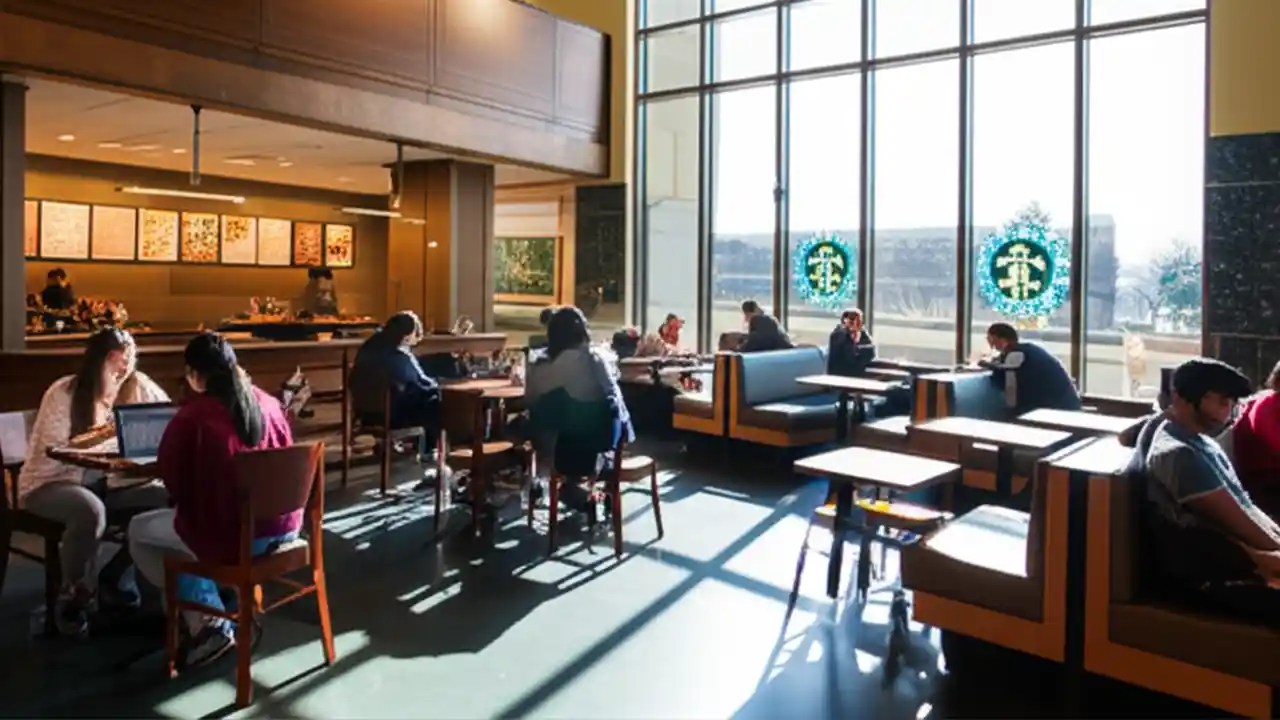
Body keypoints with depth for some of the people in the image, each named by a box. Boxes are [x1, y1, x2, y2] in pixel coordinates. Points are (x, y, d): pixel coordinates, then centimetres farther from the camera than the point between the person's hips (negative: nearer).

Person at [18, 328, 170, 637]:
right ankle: (74, 595, -12)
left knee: (165, 498, -20)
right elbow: (51, 453, -20)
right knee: (90, 510, -38)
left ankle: (113, 576, 2)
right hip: (50, 483, -5)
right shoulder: (63, 394, -15)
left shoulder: (139, 386, -4)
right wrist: (97, 438, -31)